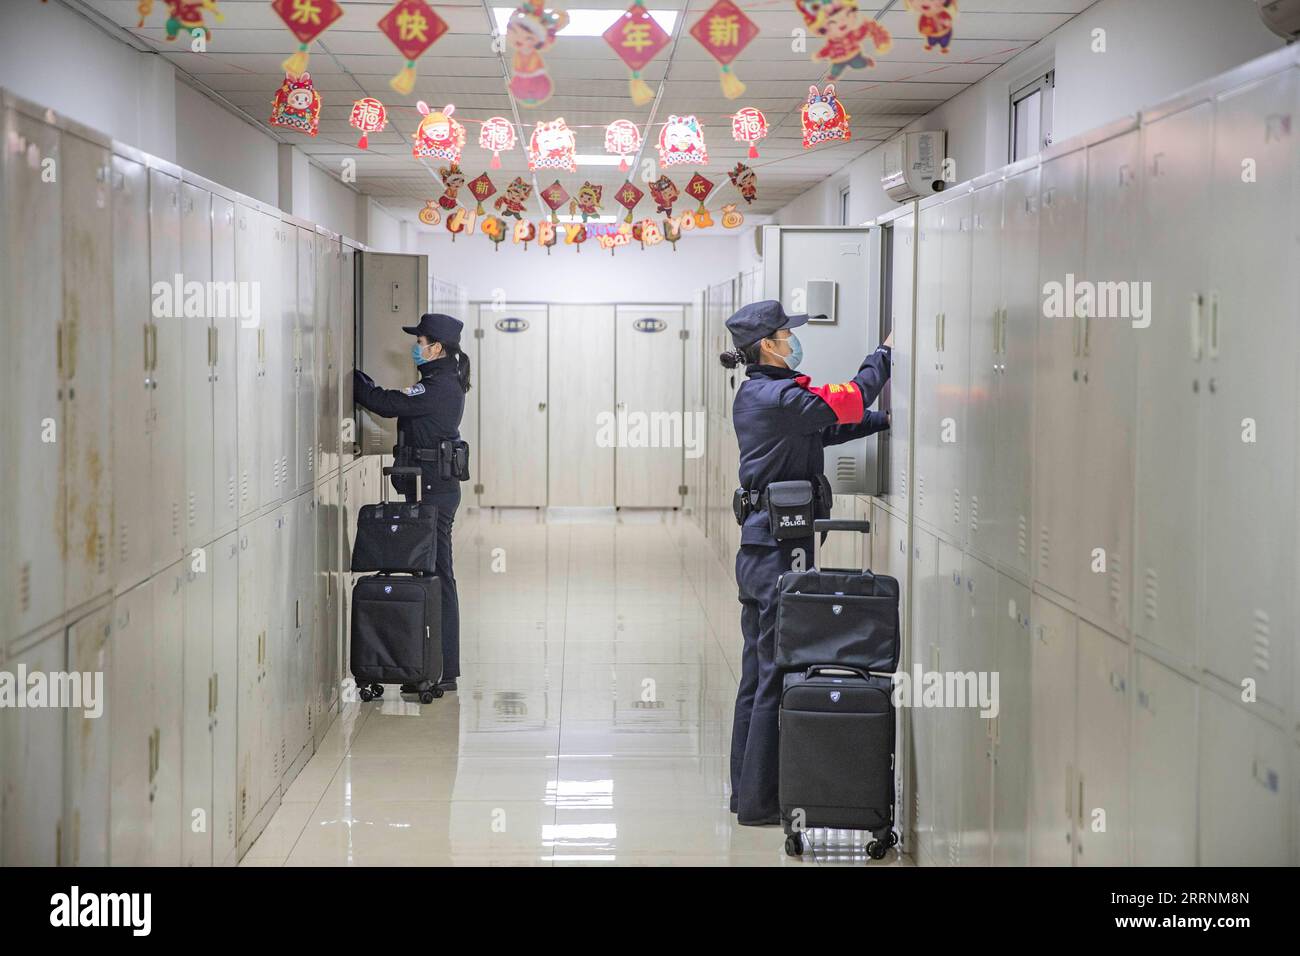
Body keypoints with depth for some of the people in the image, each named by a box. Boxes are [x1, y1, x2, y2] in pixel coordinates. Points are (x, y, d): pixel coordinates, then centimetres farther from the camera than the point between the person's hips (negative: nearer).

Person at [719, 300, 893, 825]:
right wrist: (884, 354, -4)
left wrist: (885, 420, 7)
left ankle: (747, 791, 24)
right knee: (778, 675, -4)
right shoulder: (775, 397, -17)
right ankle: (760, 801, 2)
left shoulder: (755, 395, 14)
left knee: (758, 672, 15)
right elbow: (843, 404, -17)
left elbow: (825, 427, 16)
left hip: (757, 548, 10)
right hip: (780, 549, -10)